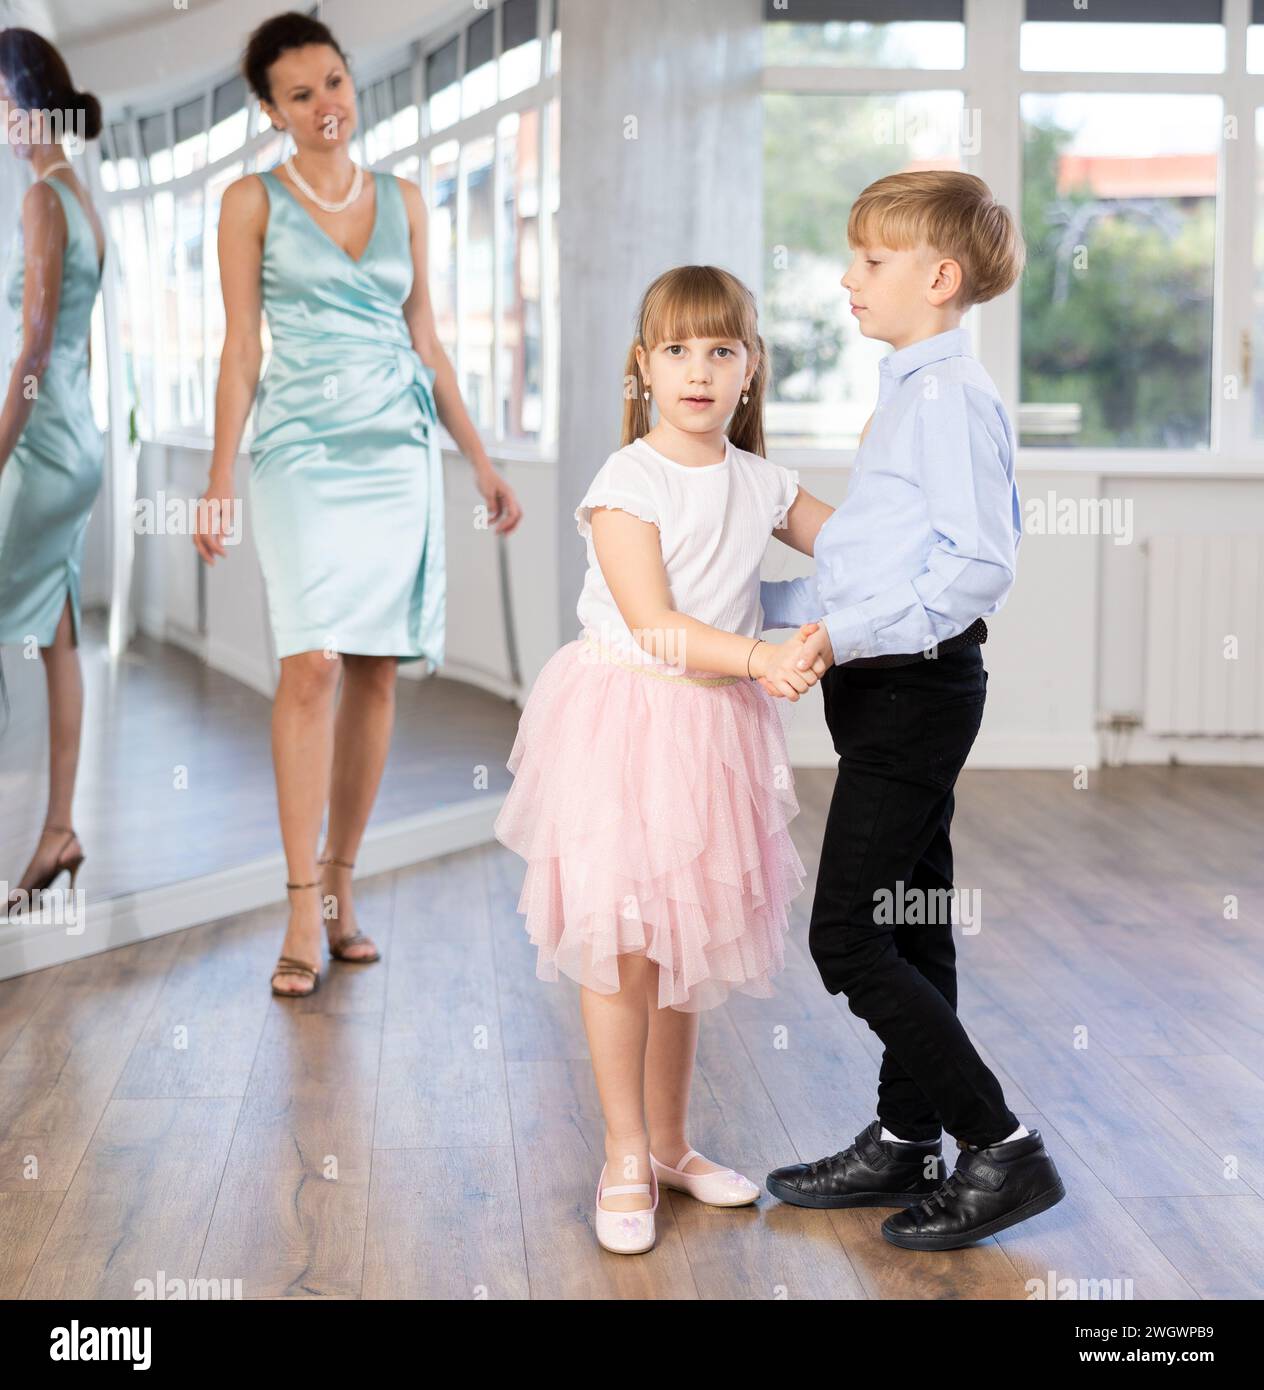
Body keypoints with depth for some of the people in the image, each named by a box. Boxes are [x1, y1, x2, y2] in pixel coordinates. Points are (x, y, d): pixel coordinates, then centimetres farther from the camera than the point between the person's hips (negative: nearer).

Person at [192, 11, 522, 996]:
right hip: (304, 451, -4)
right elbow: (241, 348, 1)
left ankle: (342, 889, 12)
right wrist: (220, 478, -5)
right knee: (313, 665, -15)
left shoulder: (402, 201, 13)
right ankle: (304, 912, -11)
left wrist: (483, 462, 13)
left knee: (377, 673, 2)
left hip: (400, 449, 4)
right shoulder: (253, 202, 4)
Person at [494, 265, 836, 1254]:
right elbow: (656, 625, -21)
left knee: (686, 943, 14)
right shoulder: (629, 485, -13)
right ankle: (626, 1160, 12)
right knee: (624, 945, -2)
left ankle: (669, 1142, 28)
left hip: (716, 727, 5)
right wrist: (761, 659, -32)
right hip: (625, 719, -5)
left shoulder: (761, 485, 5)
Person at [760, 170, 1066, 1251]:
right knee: (907, 931, 15)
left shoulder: (948, 395, -16)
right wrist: (766, 606, 21)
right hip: (894, 688, 10)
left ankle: (1002, 1149, 0)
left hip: (915, 687, -10)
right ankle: (905, 1143, 26)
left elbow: (982, 564, -25)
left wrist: (849, 633, -28)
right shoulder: (911, 392, 15)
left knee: (848, 939, -7)